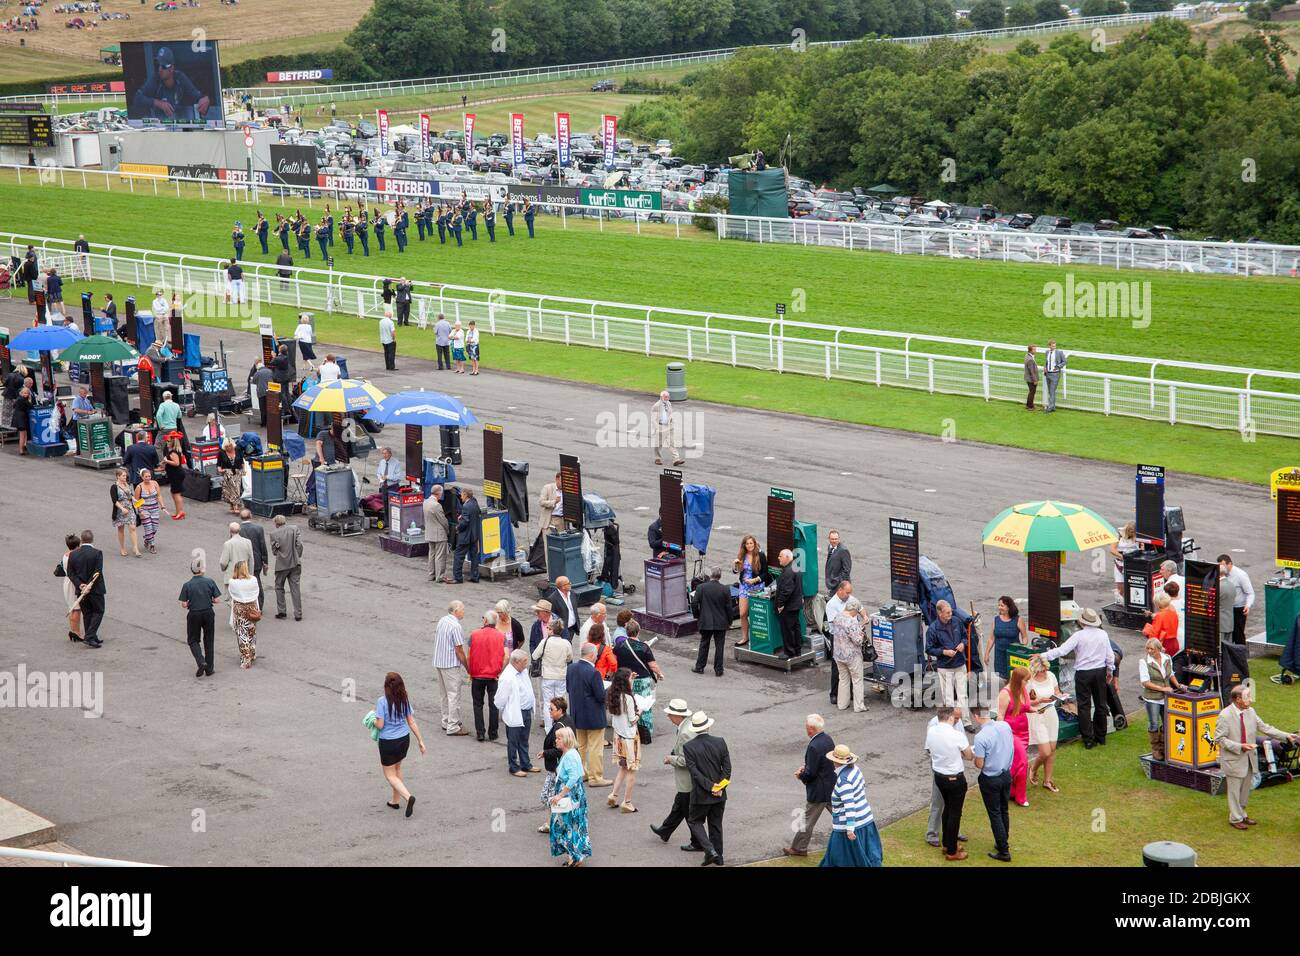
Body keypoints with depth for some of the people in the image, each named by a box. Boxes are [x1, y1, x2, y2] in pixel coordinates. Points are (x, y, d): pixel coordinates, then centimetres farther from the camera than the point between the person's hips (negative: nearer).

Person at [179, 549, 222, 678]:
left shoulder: (187, 585, -11)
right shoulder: (210, 582, -9)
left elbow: (184, 604, -11)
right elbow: (217, 600, -7)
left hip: (194, 615, -1)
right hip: (208, 614, 1)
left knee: (193, 640, 14)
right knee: (209, 640, 15)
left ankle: (201, 661, -9)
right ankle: (209, 668, 17)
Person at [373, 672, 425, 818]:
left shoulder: (382, 701, -20)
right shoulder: (404, 700, -4)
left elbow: (380, 725, -20)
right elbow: (412, 722, 1)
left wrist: (373, 721, 2)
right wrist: (420, 741, 7)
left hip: (388, 742, -6)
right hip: (404, 739, 6)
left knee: (389, 774, 7)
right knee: (397, 769, 26)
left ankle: (408, 797, -14)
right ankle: (396, 801, 36)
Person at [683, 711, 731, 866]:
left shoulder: (688, 747, -14)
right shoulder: (720, 742, -6)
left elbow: (694, 771, -17)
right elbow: (727, 768, -7)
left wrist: (711, 787, -14)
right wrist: (719, 787, -6)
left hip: (701, 795, -3)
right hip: (720, 795, 3)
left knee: (695, 821, 13)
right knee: (716, 825, 17)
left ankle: (710, 851, -5)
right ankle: (717, 858, 22)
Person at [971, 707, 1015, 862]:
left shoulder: (981, 737, -27)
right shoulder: (1005, 726, -8)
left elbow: (979, 765, -19)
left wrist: (975, 755, 1)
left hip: (990, 780, -6)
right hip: (1006, 774, 6)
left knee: (995, 814, 6)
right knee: (1004, 811, 21)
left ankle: (1004, 851, 11)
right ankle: (1004, 842, 35)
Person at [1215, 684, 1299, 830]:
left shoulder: (1250, 712, 1)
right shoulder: (1225, 715, -18)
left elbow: (1265, 728, 6)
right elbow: (1219, 739, -16)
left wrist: (1286, 736, -2)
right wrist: (1240, 747, -24)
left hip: (1249, 758, 6)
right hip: (1233, 760, -6)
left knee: (1245, 789, 18)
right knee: (1234, 791, 6)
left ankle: (1242, 815, 34)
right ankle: (1235, 819, 21)